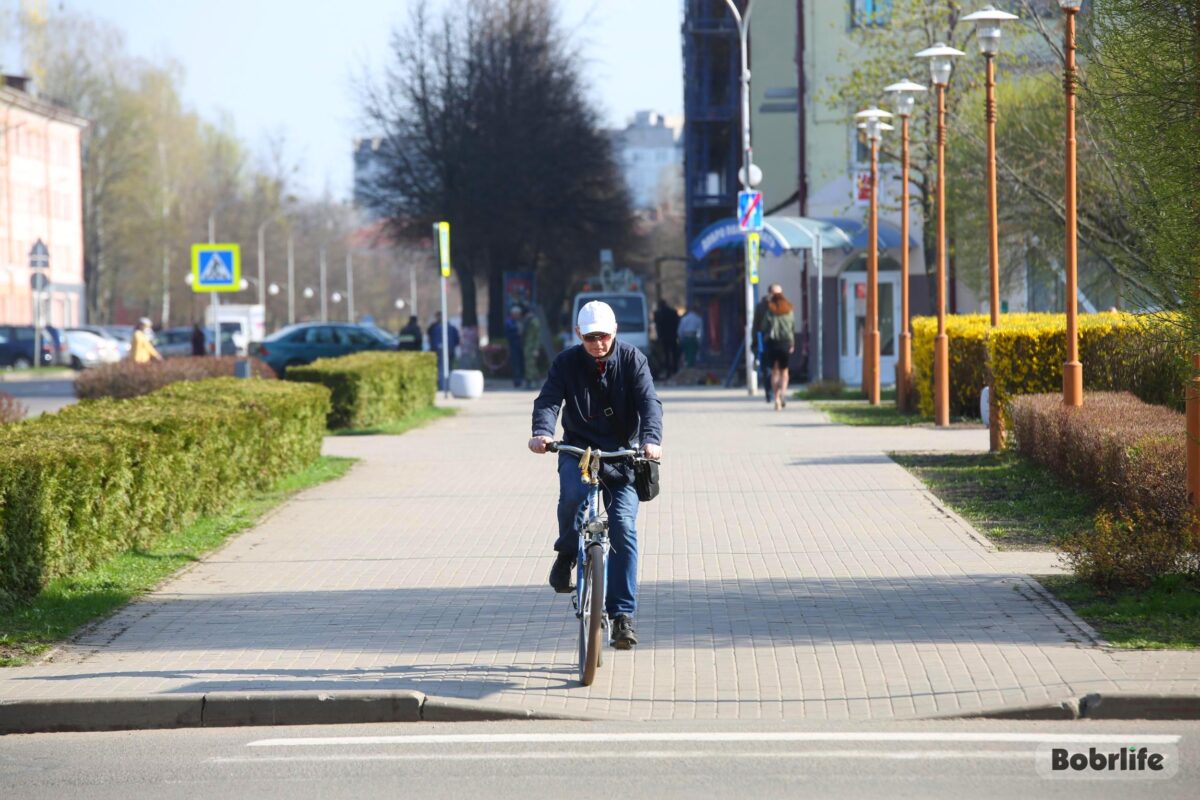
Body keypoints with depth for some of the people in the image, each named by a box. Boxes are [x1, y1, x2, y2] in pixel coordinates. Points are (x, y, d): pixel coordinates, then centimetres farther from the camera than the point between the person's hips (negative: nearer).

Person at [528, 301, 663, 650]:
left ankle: (622, 614, -6)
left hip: (621, 452, 0)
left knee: (623, 527, -12)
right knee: (573, 492, -34)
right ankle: (567, 553, -3)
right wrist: (542, 432, -38)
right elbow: (548, 399, -16)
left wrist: (651, 438, -36)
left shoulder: (632, 360, -5)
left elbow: (649, 402, -15)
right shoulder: (567, 362, -4)